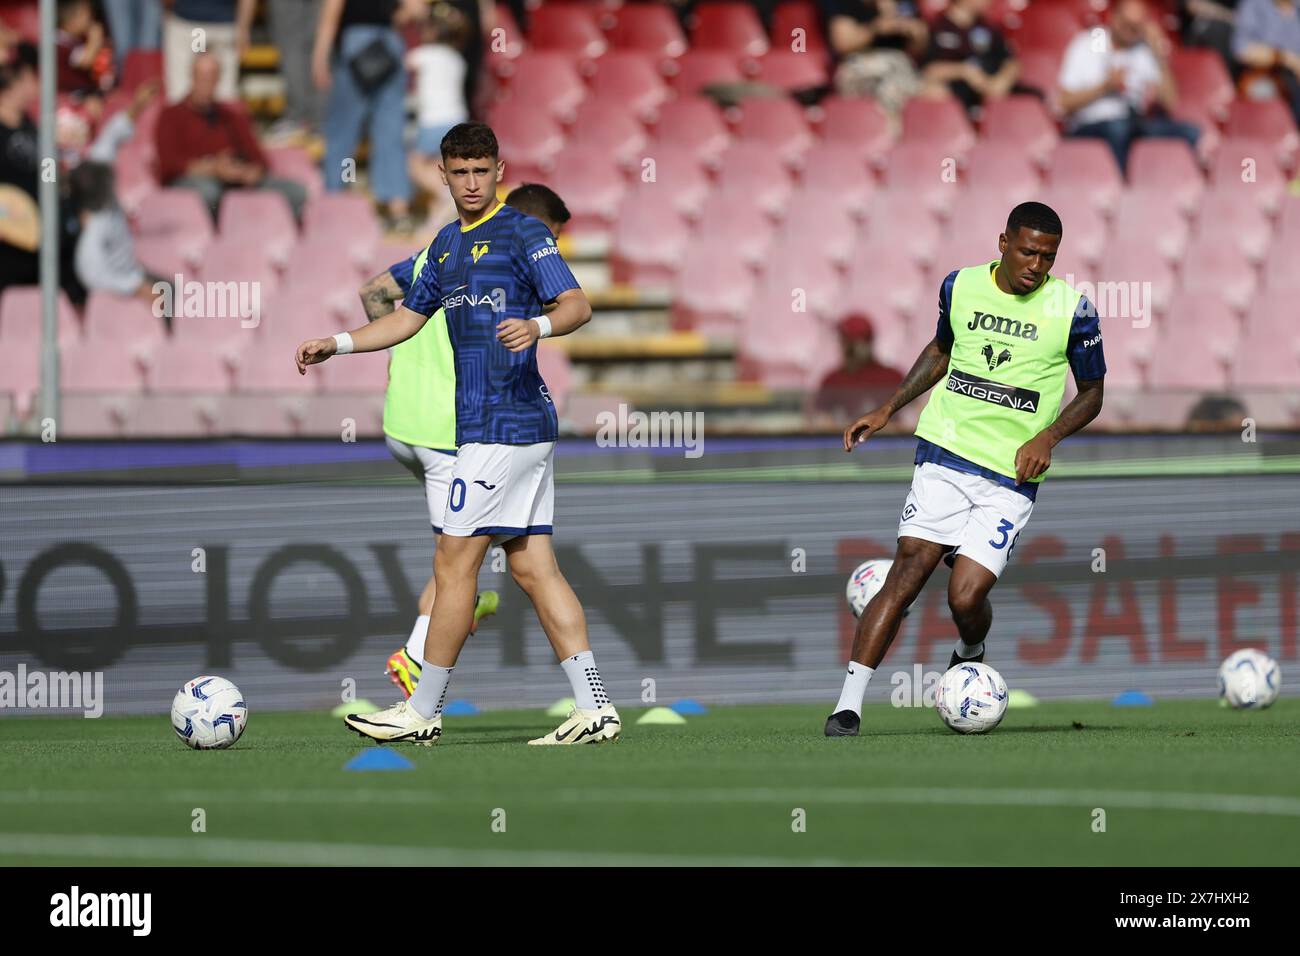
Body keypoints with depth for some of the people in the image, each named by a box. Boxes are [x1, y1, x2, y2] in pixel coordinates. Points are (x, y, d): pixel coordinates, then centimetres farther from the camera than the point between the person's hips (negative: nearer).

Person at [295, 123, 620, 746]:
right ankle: (594, 708, 2)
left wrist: (537, 325, -37)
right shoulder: (448, 243, 19)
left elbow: (577, 304, -17)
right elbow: (409, 316, 29)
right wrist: (338, 344, 20)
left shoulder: (522, 234, -7)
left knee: (454, 561, -5)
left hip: (502, 424, -9)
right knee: (531, 567, 5)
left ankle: (423, 712, 2)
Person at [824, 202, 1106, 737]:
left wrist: (1047, 437, -10)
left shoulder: (1072, 310, -4)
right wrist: (887, 410, 16)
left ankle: (971, 653, 26)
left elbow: (1092, 392, 6)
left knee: (965, 597, -12)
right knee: (907, 573, -13)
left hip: (1011, 477, -2)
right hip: (945, 454, 2)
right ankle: (848, 705, -13)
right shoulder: (961, 287, 4)